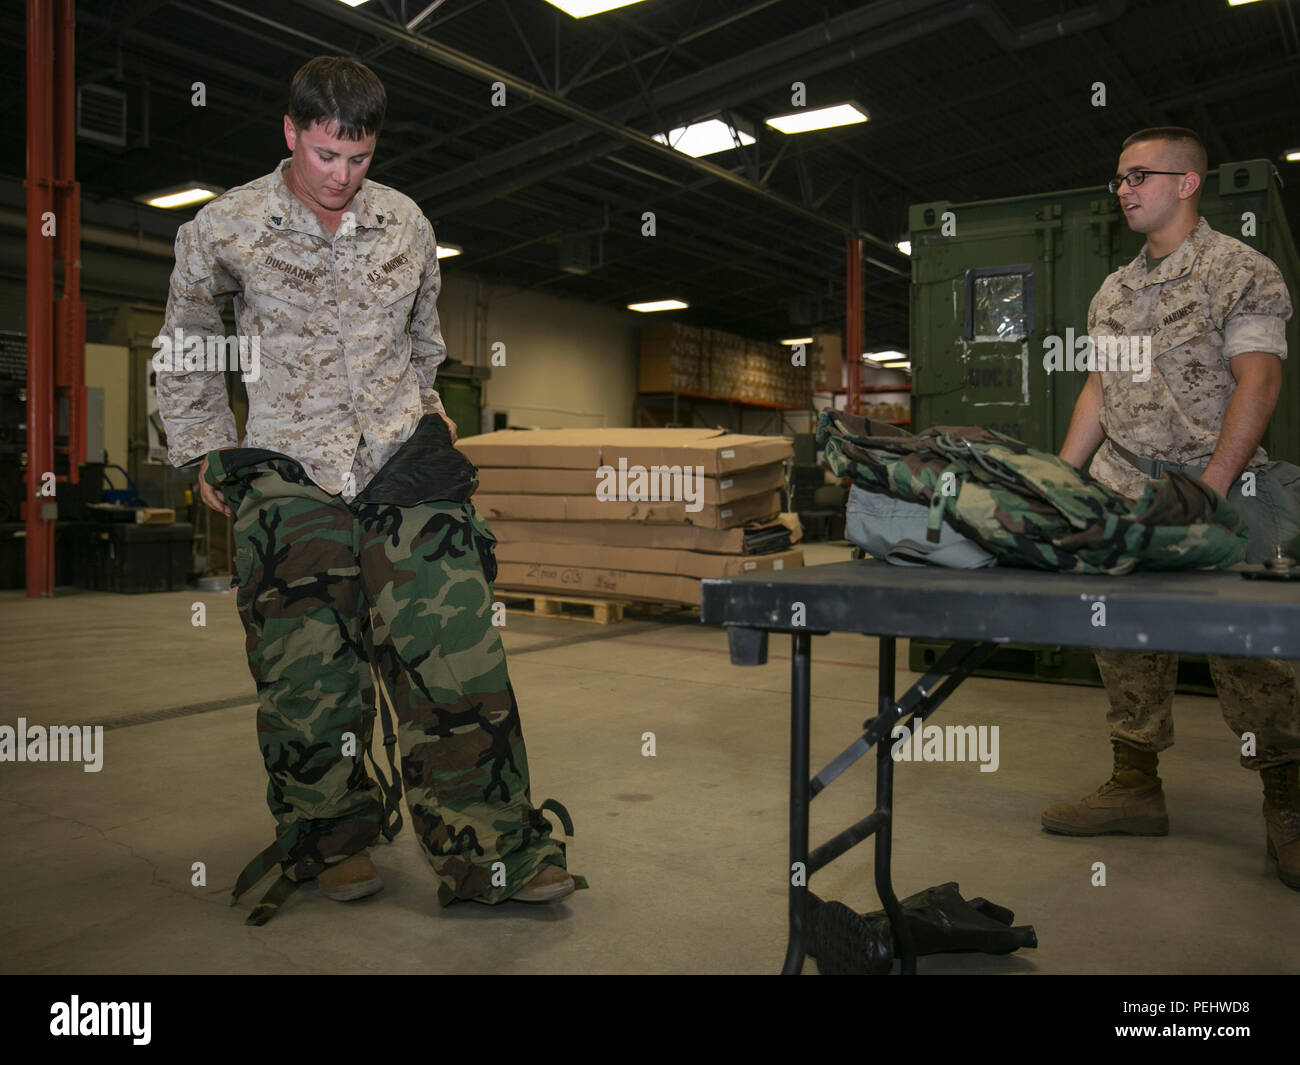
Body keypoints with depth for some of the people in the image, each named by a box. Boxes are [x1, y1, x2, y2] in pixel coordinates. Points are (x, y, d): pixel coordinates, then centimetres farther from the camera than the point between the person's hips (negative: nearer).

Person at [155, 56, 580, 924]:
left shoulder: (407, 225, 7)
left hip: (406, 459, 1)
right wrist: (207, 449, 11)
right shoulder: (224, 230, 2)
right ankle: (334, 842, 20)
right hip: (289, 471, -1)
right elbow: (186, 349, 16)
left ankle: (488, 853, -3)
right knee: (307, 673, -1)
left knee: (456, 649, -10)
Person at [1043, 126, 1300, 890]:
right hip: (1120, 488, 6)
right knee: (1127, 639, 5)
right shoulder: (1113, 292, 17)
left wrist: (1210, 489, -20)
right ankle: (1136, 789, 15)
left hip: (1210, 485, -6)